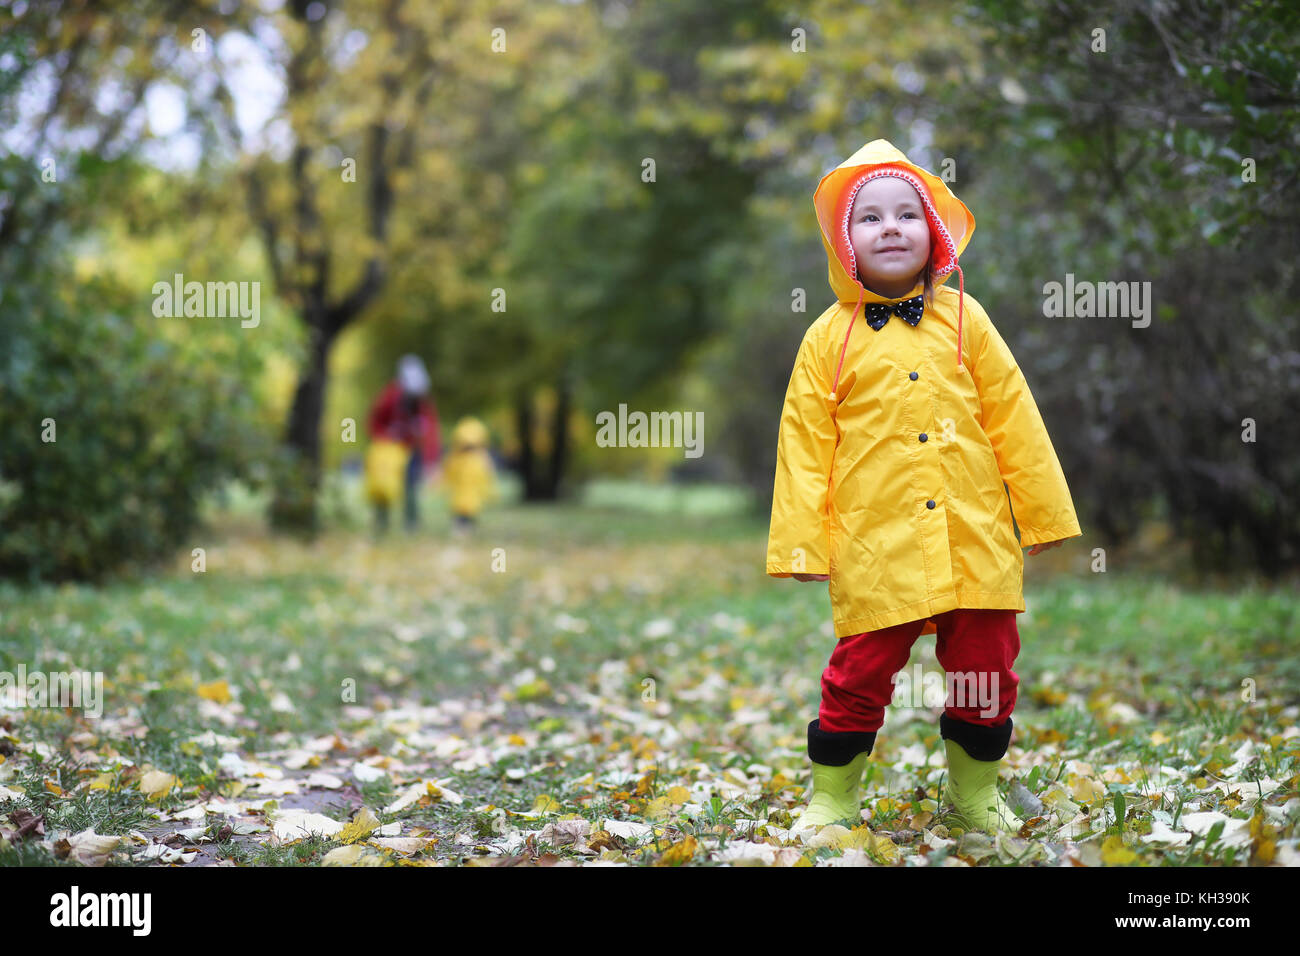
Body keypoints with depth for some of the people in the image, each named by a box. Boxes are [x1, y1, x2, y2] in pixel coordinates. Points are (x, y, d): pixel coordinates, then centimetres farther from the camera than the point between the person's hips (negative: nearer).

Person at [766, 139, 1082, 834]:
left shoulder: (963, 319, 7)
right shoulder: (829, 338, 2)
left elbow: (1012, 420, 9)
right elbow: (805, 445, 3)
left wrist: (1044, 514, 9)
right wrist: (802, 542, -1)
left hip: (975, 539, 2)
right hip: (876, 548, -2)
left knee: (987, 670, 9)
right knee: (859, 673, 0)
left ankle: (974, 794, 30)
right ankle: (832, 797, 20)